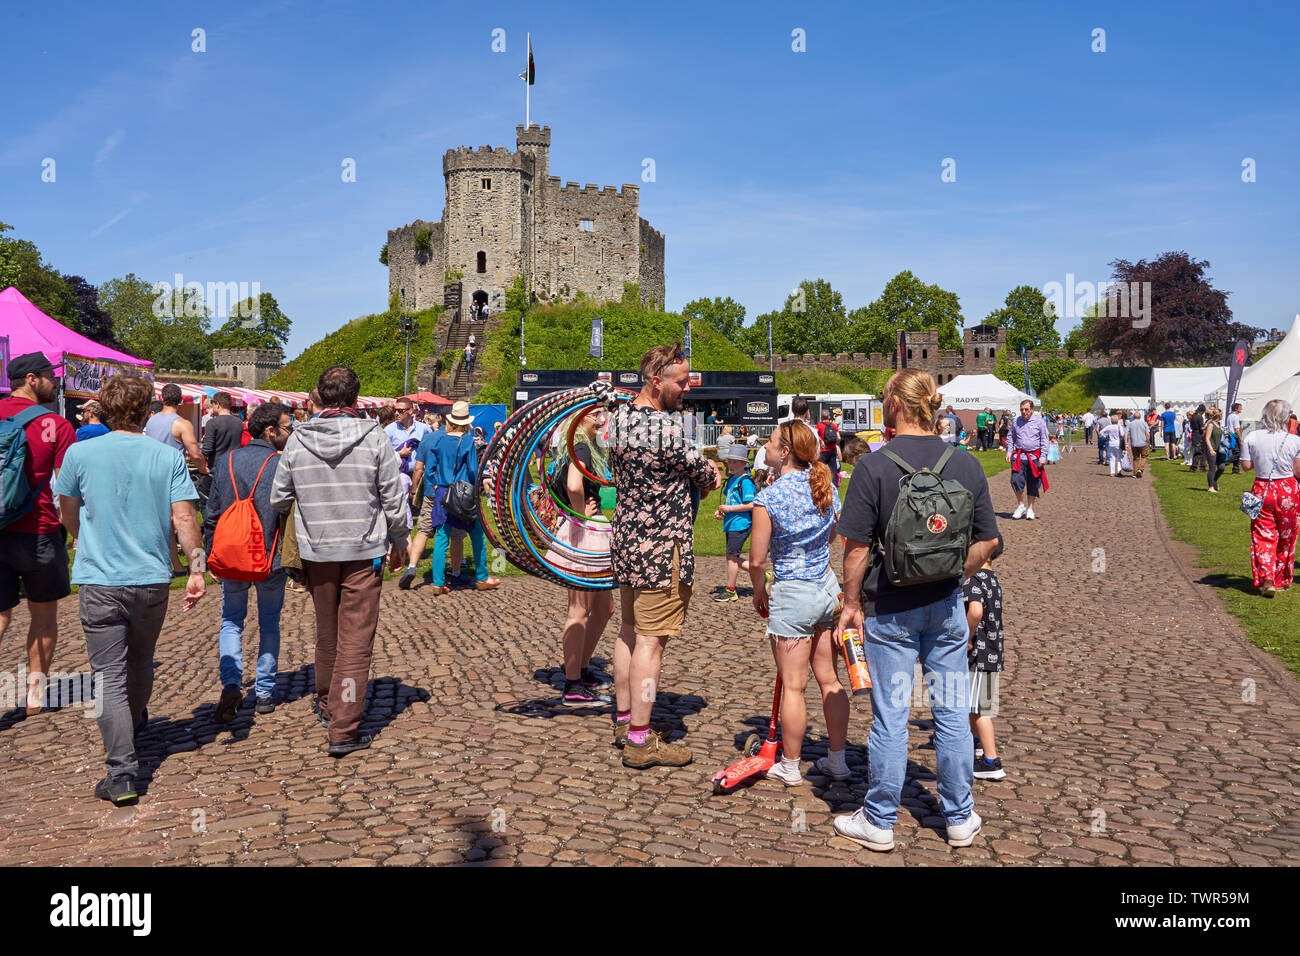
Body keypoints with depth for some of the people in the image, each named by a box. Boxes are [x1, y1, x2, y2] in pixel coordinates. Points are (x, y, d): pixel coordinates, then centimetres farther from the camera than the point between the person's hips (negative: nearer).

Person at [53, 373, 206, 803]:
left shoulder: (80, 453, -4)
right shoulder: (169, 457, -5)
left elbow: (68, 513, 11)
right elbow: (184, 518, -10)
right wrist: (197, 569, -3)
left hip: (99, 581, -2)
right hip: (152, 579, 2)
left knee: (109, 675, 1)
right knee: (140, 664, 23)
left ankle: (122, 772, -6)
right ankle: (134, 725, 46)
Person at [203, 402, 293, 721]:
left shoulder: (226, 462, 1)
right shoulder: (282, 465, -12)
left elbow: (211, 513, 6)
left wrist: (211, 555, 15)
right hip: (271, 558, -2)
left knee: (231, 622, 14)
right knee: (268, 624, 12)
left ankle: (231, 684, -5)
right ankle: (264, 693, 15)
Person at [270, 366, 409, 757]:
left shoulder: (297, 440, -2)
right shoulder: (373, 437, -8)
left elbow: (278, 499, 6)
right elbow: (393, 497, -4)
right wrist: (398, 543, 11)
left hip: (316, 551, 3)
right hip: (364, 551, -3)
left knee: (326, 633, 20)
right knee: (356, 640, -1)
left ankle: (327, 705, 38)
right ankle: (344, 728, -2)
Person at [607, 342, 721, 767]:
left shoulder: (618, 417, 4)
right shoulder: (666, 428, -23)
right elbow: (708, 477, -11)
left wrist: (700, 471, 11)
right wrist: (711, 474, 14)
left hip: (626, 538, 9)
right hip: (661, 546, -9)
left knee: (629, 631, 18)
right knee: (650, 641, -3)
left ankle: (623, 720, 31)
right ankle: (640, 741, 5)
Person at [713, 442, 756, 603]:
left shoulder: (745, 481, -13)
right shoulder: (731, 479, 14)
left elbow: (750, 505, -19)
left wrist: (730, 509, -19)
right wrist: (721, 510, 8)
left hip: (740, 524, -10)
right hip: (730, 524, 10)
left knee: (731, 555, -5)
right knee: (735, 558, 13)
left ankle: (730, 590, 4)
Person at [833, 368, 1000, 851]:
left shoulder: (873, 467, -13)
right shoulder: (966, 465, -1)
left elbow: (856, 546, -12)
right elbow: (987, 541, 4)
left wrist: (851, 602, -1)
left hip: (890, 607, -3)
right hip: (947, 604, 4)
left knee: (890, 715, 6)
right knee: (952, 711, 13)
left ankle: (879, 821, 19)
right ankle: (960, 818, 26)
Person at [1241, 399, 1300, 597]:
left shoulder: (1252, 438, -7)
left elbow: (1246, 465, -3)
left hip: (1262, 490, 0)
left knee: (1263, 536, 4)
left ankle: (1266, 579, -12)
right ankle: (1282, 580, 26)